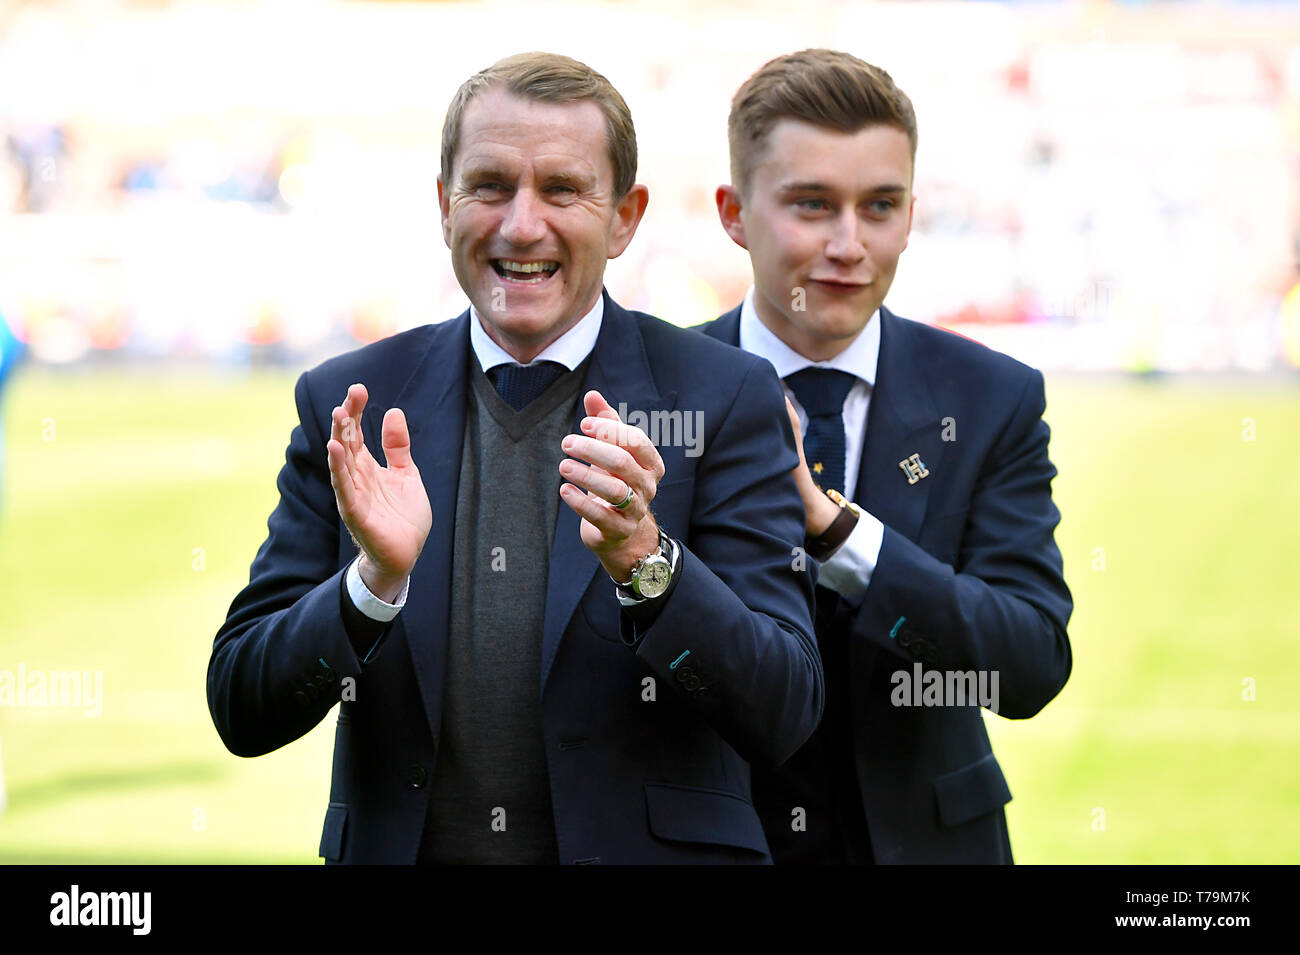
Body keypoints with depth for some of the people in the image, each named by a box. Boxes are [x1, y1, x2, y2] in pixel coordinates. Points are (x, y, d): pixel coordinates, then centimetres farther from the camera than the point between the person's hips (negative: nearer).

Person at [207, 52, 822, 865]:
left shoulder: (725, 398, -8)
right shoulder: (350, 402, -2)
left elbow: (784, 720, -14)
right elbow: (242, 714, -5)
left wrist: (645, 559, -29)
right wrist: (377, 579, -22)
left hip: (648, 850, -1)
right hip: (397, 845, 2)